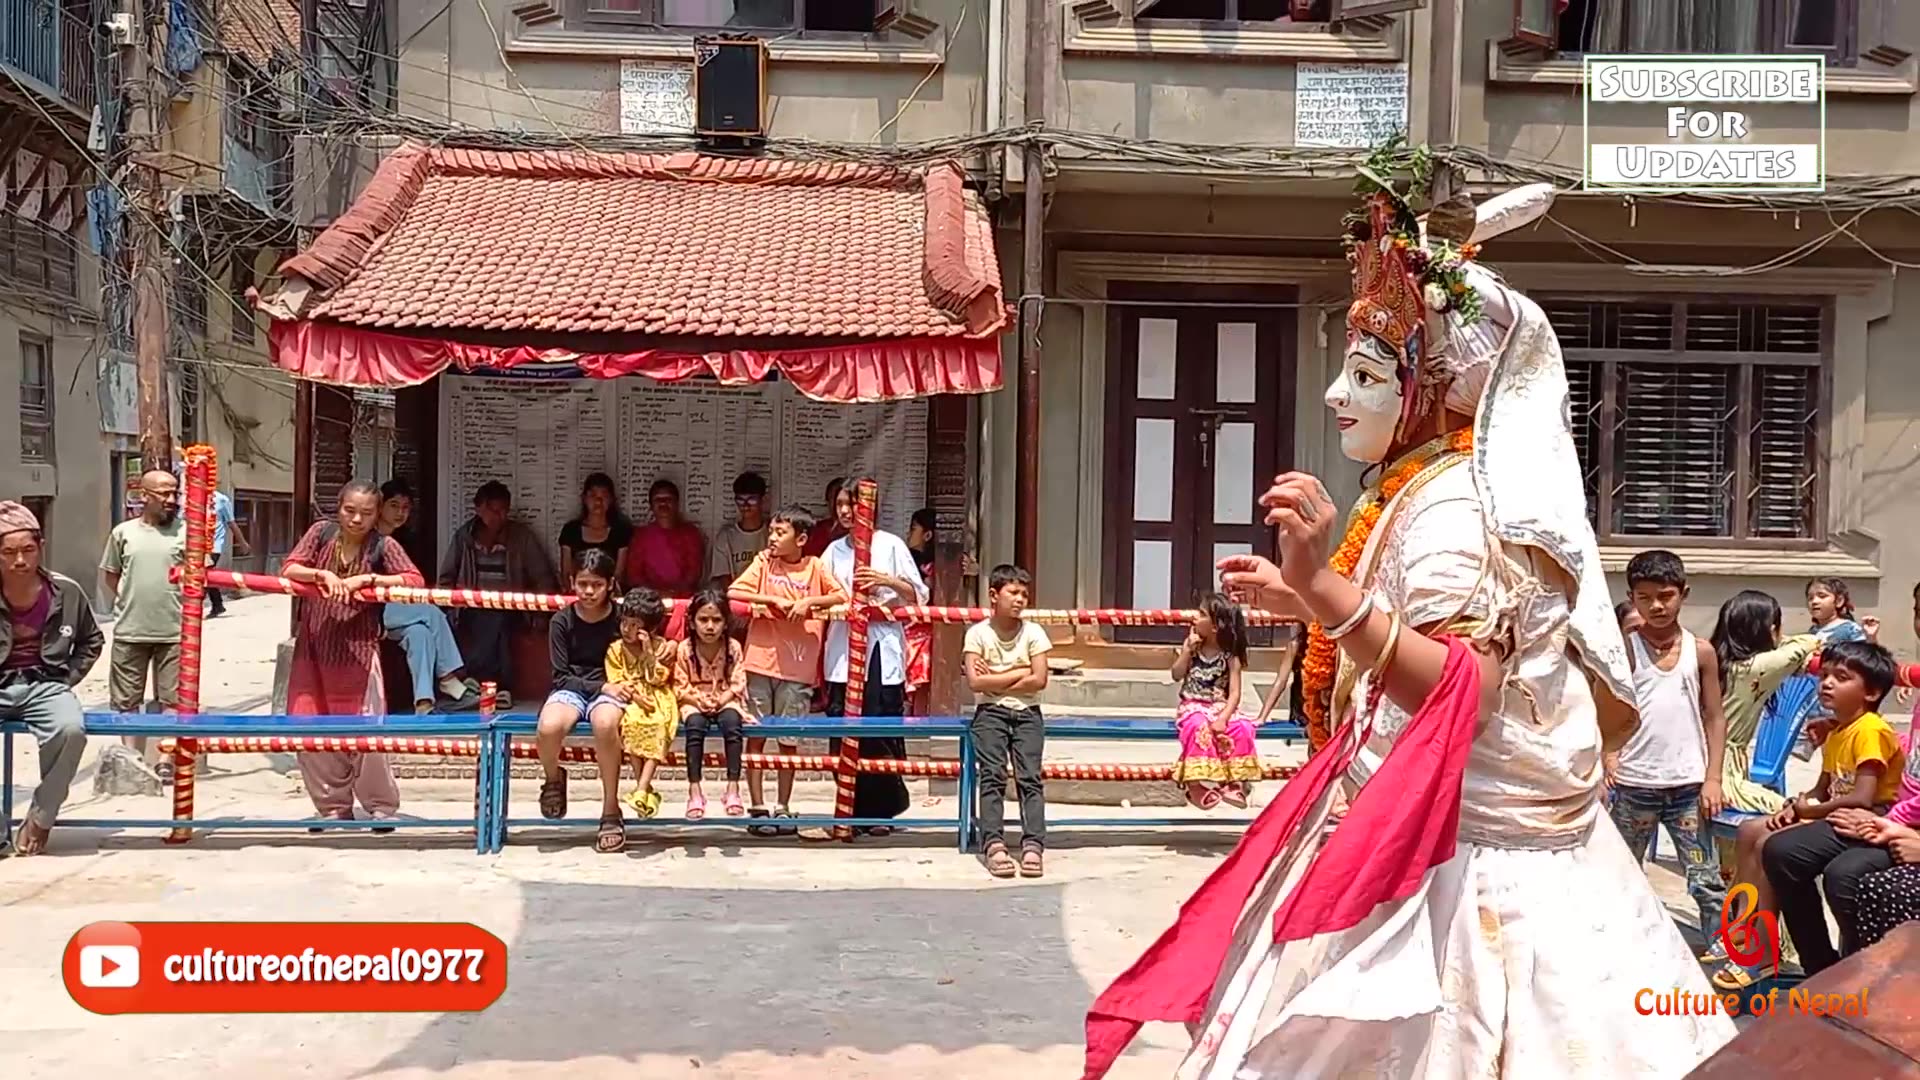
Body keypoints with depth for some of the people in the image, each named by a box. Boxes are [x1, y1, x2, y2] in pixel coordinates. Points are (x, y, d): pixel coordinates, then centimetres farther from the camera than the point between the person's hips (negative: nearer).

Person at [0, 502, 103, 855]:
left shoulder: (66, 592, -2)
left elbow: (92, 641, 16)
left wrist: (67, 678, 5)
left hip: (45, 684, 1)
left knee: (70, 730, -33)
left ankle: (40, 818, -11)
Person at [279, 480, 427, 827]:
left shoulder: (383, 546, -6)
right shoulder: (322, 532, 1)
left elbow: (416, 580, -16)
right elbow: (288, 569, -6)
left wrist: (367, 579, -23)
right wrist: (323, 574, -24)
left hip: (357, 651, -3)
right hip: (313, 648, 3)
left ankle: (381, 807, 12)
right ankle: (333, 807, 20)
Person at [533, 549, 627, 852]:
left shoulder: (621, 619, -1)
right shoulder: (562, 621, -1)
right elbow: (560, 677, -3)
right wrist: (601, 687, -15)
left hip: (609, 689, -1)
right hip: (571, 689, 1)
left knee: (605, 724, -38)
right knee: (548, 728, -34)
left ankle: (611, 813, -25)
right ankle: (553, 778, 3)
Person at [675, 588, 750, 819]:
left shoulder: (733, 648, -4)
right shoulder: (684, 649, -6)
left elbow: (737, 683, -3)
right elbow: (680, 687, -4)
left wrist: (722, 700, -19)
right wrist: (698, 700, -20)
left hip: (726, 701, 1)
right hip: (694, 702, -1)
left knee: (732, 722, -32)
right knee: (695, 725, -33)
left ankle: (733, 788, -29)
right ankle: (694, 790, -30)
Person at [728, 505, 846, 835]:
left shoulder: (815, 567, 4)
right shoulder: (764, 562, 3)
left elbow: (842, 596, 0)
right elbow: (733, 592, -5)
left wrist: (809, 601, -14)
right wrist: (772, 599, -14)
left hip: (798, 667, 0)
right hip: (760, 660, 0)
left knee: (789, 739, 7)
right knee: (755, 735, 2)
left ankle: (783, 807, 19)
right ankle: (757, 808, 9)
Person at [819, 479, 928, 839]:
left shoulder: (890, 545, 4)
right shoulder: (835, 550, 14)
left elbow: (917, 595, 2)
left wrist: (886, 580, -13)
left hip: (881, 649, -3)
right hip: (844, 647, 3)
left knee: (882, 732, -2)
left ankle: (880, 811, 10)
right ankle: (852, 810, 6)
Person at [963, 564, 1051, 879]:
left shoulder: (1033, 633, 4)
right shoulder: (977, 633, 1)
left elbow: (1039, 681, -5)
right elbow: (975, 682, -9)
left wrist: (996, 678, -5)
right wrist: (1018, 672, -5)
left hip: (1027, 712, 1)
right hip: (990, 712, -1)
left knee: (1030, 776, -16)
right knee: (992, 774, -18)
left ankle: (1033, 844, -24)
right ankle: (993, 843, -26)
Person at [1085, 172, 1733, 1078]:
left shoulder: (1453, 507, -17)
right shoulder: (1427, 492, 13)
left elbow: (1464, 694, -30)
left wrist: (1325, 584, -37)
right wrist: (1304, 603, 17)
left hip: (1452, 859, -10)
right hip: (1415, 834, 10)